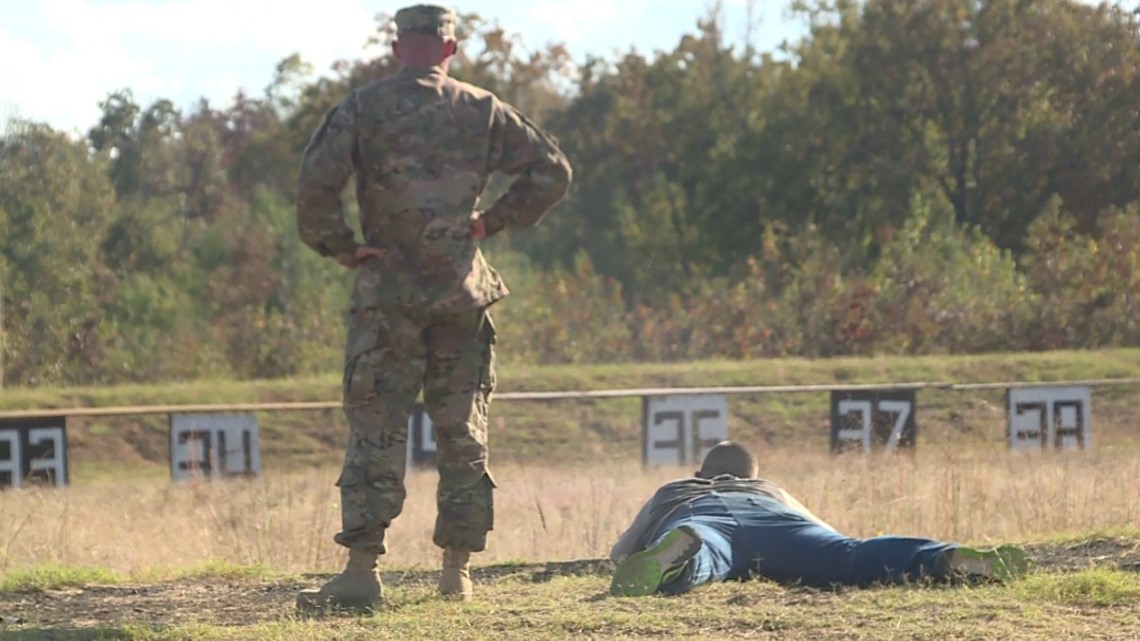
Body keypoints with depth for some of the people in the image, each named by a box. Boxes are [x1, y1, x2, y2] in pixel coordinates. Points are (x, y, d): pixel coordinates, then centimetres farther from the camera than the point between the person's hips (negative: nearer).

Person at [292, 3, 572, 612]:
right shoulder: (482, 111, 4)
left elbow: (315, 182, -15)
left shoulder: (362, 109, -4)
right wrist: (495, 220, 8)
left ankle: (362, 570, -11)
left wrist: (340, 247, -4)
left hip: (389, 291, -2)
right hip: (463, 289, 2)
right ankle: (457, 572, 12)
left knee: (375, 431, -2)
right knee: (463, 432, 11)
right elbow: (552, 171, 5)